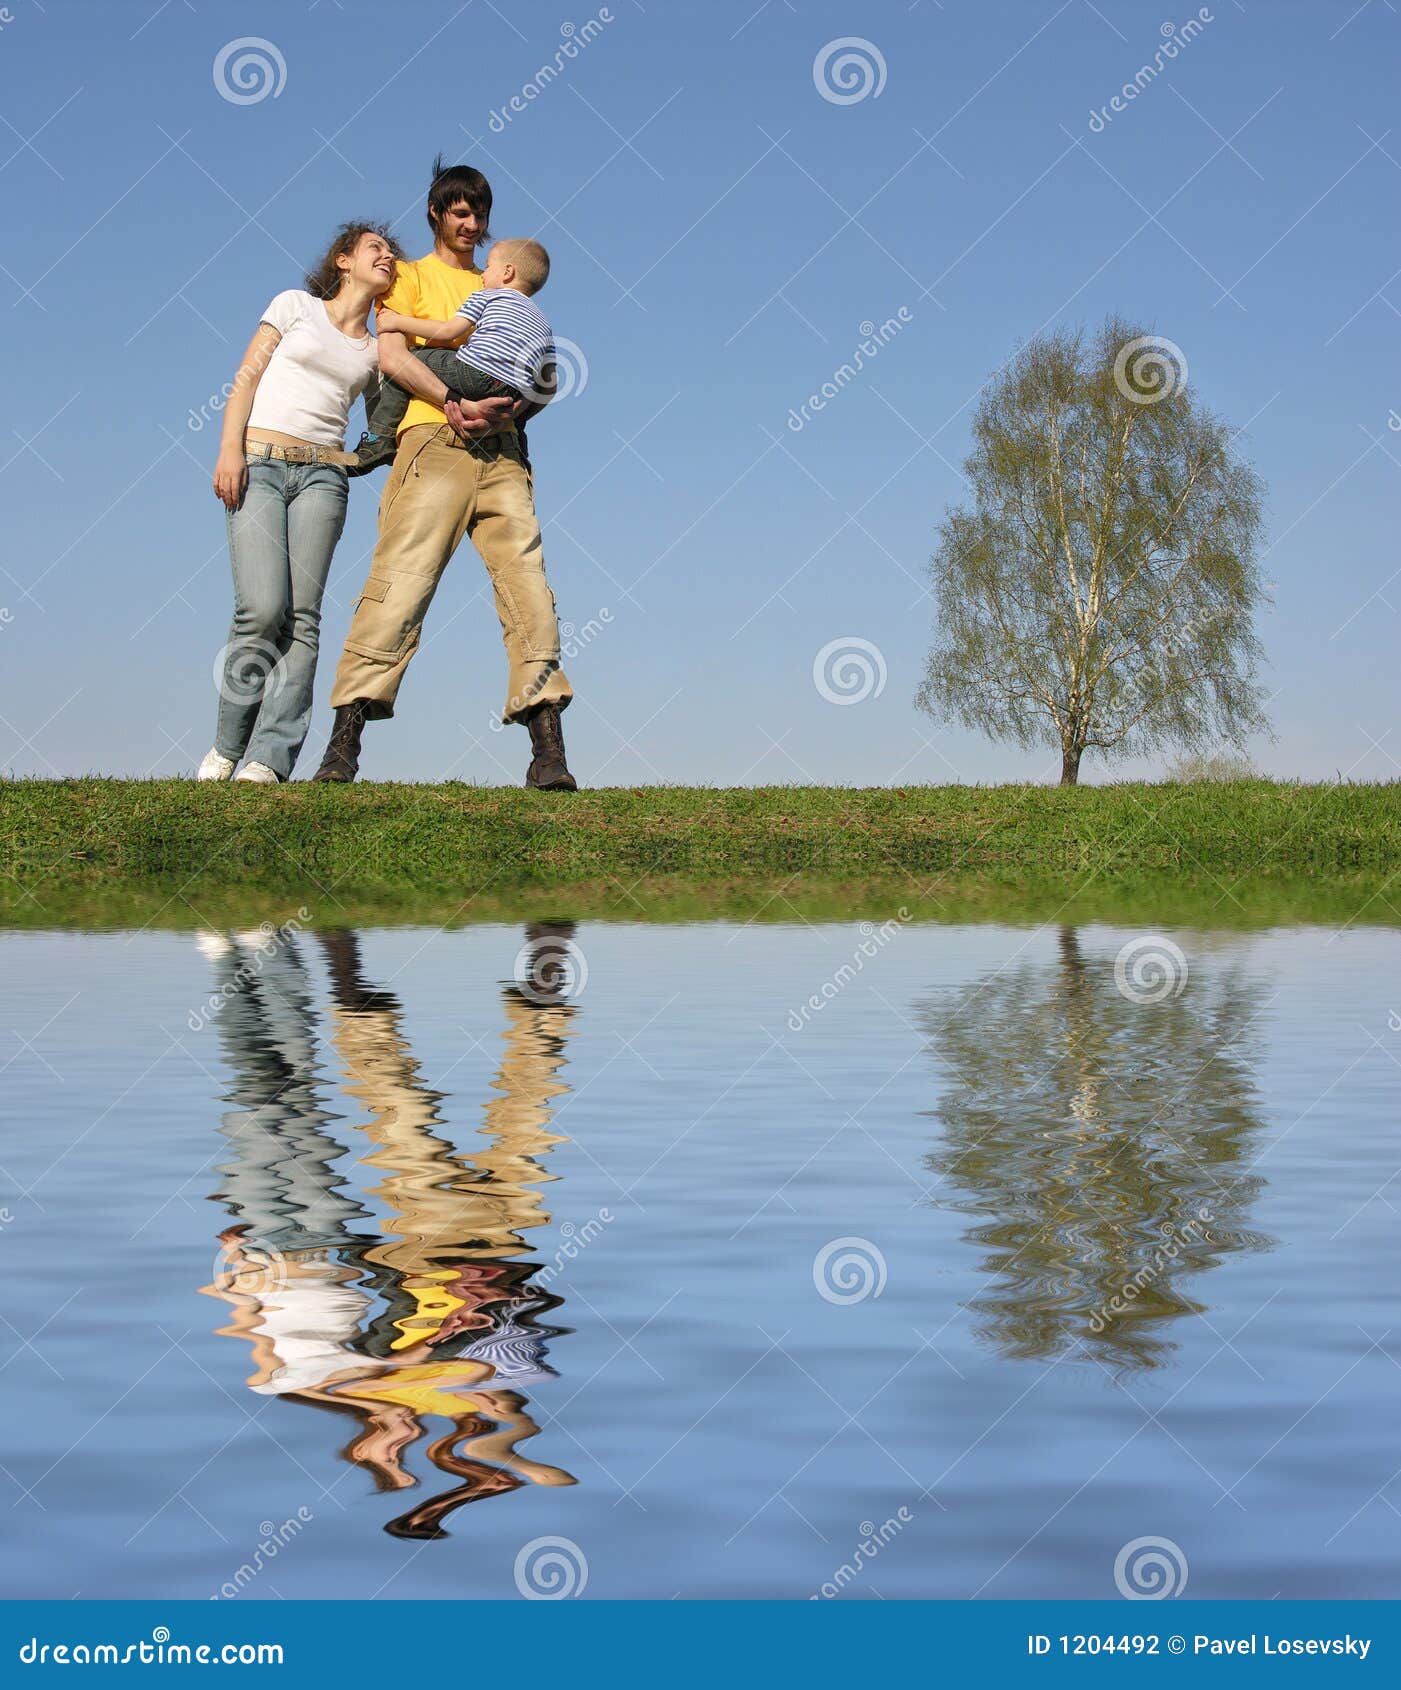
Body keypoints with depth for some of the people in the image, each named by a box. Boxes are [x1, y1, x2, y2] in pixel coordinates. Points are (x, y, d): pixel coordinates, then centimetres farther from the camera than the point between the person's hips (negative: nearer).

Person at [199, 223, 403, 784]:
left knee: (302, 615, -13)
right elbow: (246, 377, 6)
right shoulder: (296, 305, 12)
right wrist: (229, 449, -8)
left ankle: (269, 758, -17)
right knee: (263, 607, -18)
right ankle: (227, 747, -5)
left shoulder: (377, 350, 20)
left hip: (323, 474, 3)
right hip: (257, 463, -3)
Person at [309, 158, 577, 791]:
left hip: (500, 450, 4)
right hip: (434, 441, -4)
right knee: (401, 583, -17)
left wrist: (512, 405, -4)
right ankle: (343, 742, -20)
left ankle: (549, 753, -15)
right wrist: (455, 403, -14)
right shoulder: (411, 277, 18)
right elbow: (391, 355, 1)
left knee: (528, 585, -9)